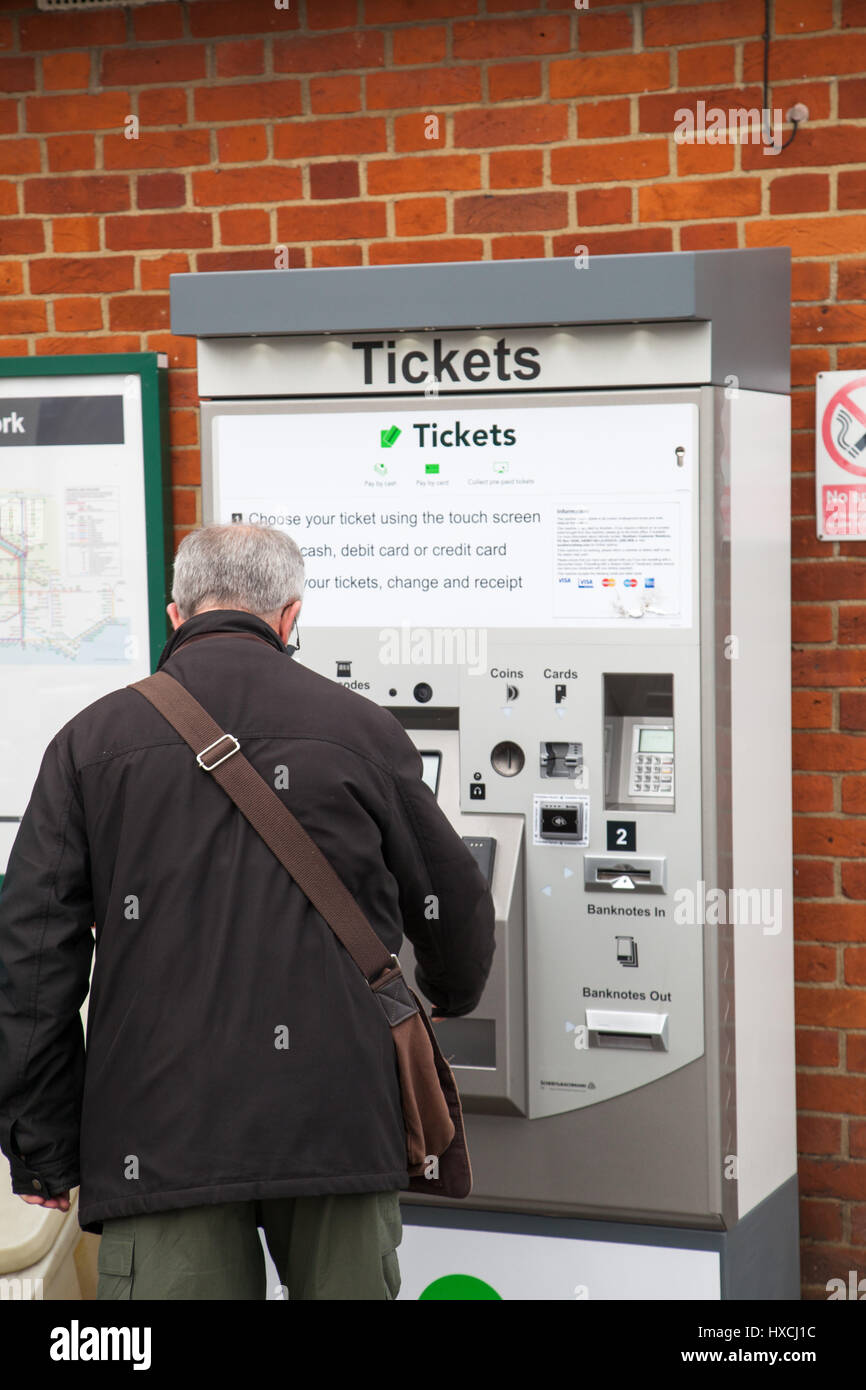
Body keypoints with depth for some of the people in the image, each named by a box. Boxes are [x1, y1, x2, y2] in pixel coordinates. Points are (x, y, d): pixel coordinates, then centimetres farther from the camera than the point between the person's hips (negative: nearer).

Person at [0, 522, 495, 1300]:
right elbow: (454, 912, 17)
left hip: (160, 1143, 0)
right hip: (340, 1132, 1)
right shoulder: (362, 732, 6)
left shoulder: (93, 742, 5)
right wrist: (449, 997, 41)